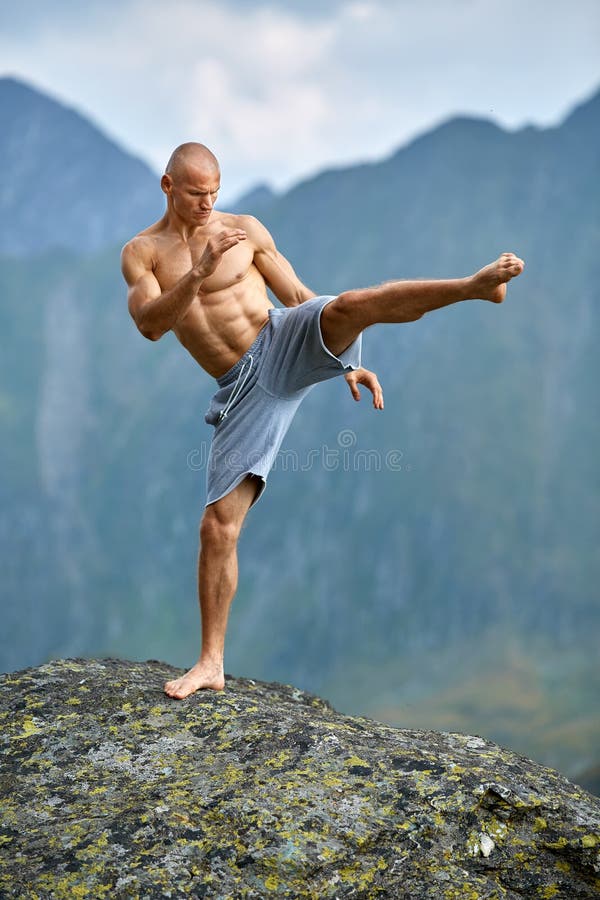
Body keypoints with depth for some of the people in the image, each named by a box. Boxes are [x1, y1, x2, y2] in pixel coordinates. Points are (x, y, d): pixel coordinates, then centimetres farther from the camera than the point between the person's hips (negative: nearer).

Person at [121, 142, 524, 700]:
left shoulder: (245, 229, 6)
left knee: (349, 305, -36)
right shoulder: (141, 253, 7)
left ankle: (477, 284, -36)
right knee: (218, 526, -1)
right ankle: (210, 664, 10)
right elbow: (149, 325, -11)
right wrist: (199, 272, -25)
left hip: (285, 345, -1)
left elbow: (299, 296, 11)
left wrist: (345, 362, 5)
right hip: (245, 391, 1)